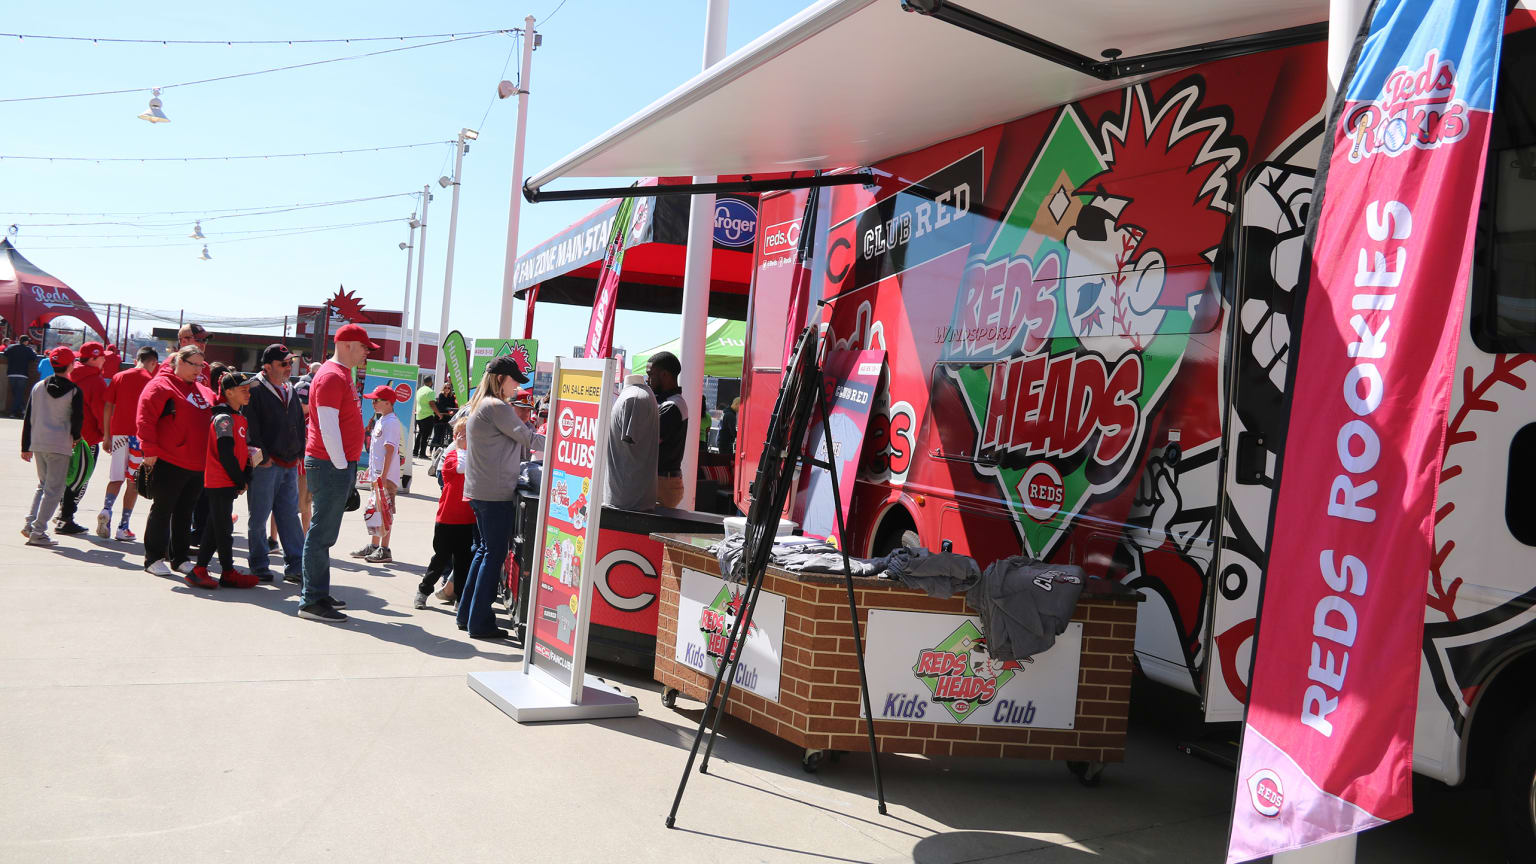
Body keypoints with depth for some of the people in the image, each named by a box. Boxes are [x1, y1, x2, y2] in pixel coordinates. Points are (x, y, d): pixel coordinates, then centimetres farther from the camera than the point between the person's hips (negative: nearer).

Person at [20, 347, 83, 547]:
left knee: (43, 485, 21)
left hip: (37, 443, 5)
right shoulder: (74, 391, -7)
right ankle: (38, 532, -5)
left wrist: (26, 446, 15)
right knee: (53, 489, -1)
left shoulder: (38, 387, 7)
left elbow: (28, 418, 9)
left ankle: (30, 523, 8)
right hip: (60, 445, -5)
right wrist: (75, 438, 14)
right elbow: (78, 419, -7)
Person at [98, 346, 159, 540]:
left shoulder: (119, 377, 10)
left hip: (118, 432, 3)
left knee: (116, 478, 12)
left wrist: (107, 436, 14)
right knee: (133, 481, 2)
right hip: (139, 434, -3)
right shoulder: (151, 380, -1)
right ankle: (123, 527, 1)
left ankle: (106, 509, -15)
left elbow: (108, 407, 9)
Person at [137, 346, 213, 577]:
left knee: (185, 513, 14)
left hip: (197, 465, 7)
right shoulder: (161, 385, -7)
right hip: (169, 463, -7)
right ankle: (154, 558, 11)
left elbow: (210, 421, 28)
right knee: (162, 510, 2)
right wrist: (150, 450, -17)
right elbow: (146, 419, -13)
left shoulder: (202, 391, 17)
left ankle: (180, 558, 23)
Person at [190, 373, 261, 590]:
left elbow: (244, 450, 17)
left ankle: (199, 570, 17)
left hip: (230, 483, 9)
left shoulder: (239, 419, 15)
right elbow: (226, 454, -19)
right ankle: (228, 573, 6)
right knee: (224, 528, -1)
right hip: (221, 482, -9)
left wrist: (245, 479, 4)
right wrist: (240, 481, -12)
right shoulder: (224, 418, -14)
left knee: (215, 527, 12)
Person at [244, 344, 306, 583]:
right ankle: (259, 566, 9)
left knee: (289, 515, 8)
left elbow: (299, 426, 22)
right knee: (259, 517, 1)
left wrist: (300, 454, 12)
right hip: (265, 464, -7)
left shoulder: (291, 393, 17)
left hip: (289, 465, 7)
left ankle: (296, 566, 10)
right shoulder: (256, 390, -7)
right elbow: (251, 427, -13)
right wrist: (262, 456, -16)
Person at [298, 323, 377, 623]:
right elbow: (328, 426, -20)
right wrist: (341, 465, -18)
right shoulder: (332, 376, -14)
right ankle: (312, 602, -4)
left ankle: (317, 594, 22)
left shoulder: (342, 374, 18)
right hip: (330, 464, -10)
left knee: (324, 533, 15)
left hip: (340, 465, 10)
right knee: (322, 534, -7)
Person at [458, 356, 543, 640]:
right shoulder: (497, 407, -14)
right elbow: (528, 439, -13)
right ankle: (480, 623, 0)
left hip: (479, 490, 10)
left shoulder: (479, 406, 17)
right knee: (494, 554, -4)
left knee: (484, 550, 18)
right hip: (497, 492, -10)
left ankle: (467, 615, 23)